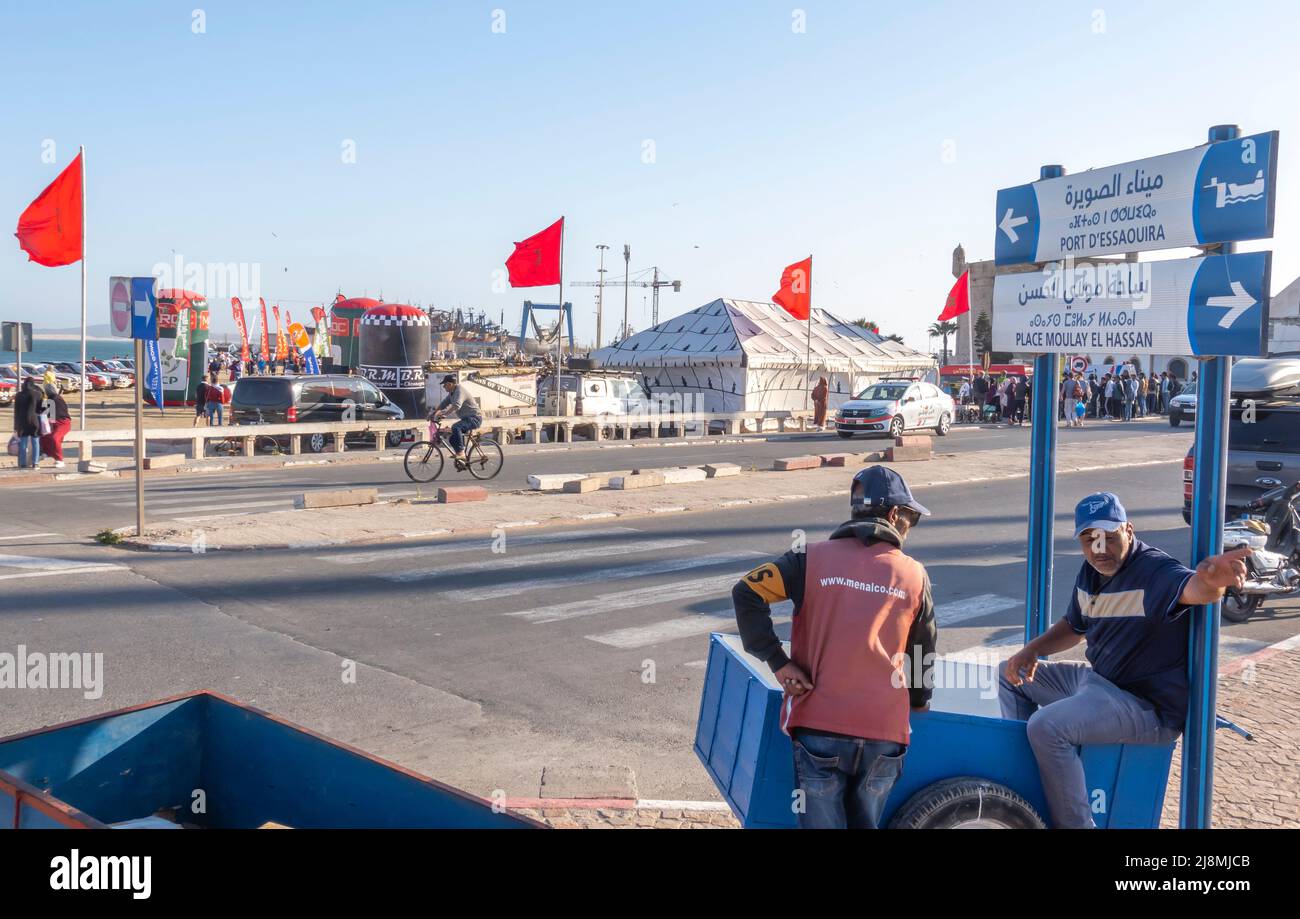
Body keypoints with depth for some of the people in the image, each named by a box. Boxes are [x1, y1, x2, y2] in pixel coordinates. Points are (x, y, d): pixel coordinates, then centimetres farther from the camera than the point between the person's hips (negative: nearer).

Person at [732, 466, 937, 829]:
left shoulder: (814, 558, 1)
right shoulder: (914, 576, 6)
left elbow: (746, 593, -9)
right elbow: (924, 653, 15)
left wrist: (778, 661, -4)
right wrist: (918, 702, 33)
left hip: (819, 725, -1)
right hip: (885, 731, 2)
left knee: (821, 822, 7)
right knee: (866, 822, 18)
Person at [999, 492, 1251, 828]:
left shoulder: (1156, 571, -23)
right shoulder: (1090, 572, 3)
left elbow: (1193, 589, -47)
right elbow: (1074, 626, 19)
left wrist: (1211, 582, -72)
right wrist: (1032, 650, 1)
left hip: (1149, 704, -9)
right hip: (1098, 679, 10)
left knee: (1047, 727, -29)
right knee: (1013, 677, 18)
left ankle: (1074, 823, -12)